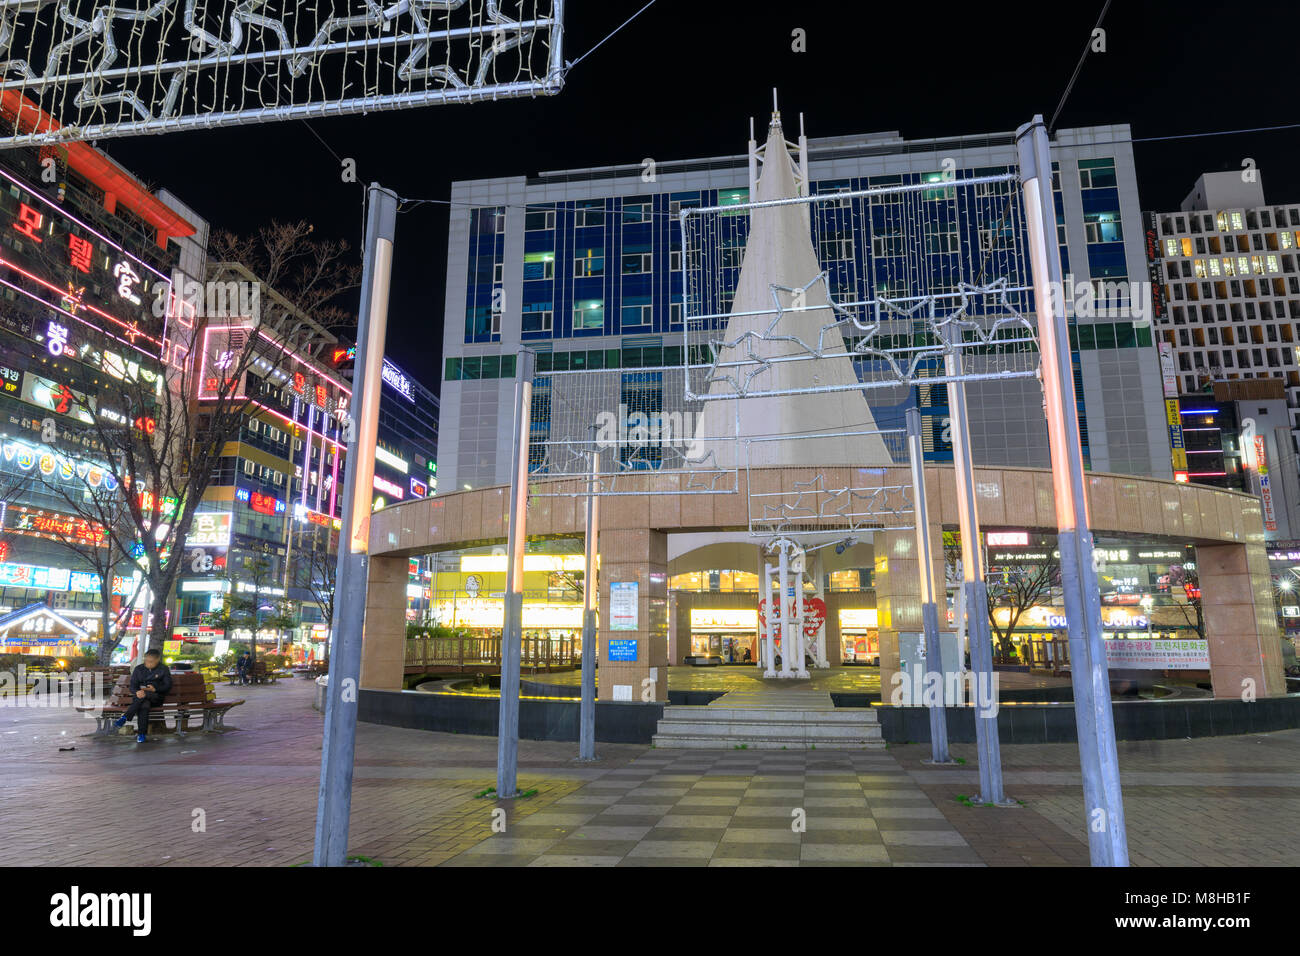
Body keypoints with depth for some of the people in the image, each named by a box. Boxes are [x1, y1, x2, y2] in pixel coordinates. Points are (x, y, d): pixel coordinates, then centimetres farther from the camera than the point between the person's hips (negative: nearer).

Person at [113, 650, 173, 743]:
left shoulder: (163, 669, 6)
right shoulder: (139, 669, 12)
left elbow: (168, 686, 3)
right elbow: (132, 686, 6)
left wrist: (155, 689, -16)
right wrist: (137, 692, -19)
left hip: (156, 698, -2)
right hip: (141, 697, 2)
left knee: (144, 696, -37)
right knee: (144, 705, -35)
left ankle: (125, 718, -37)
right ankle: (141, 734, -40)